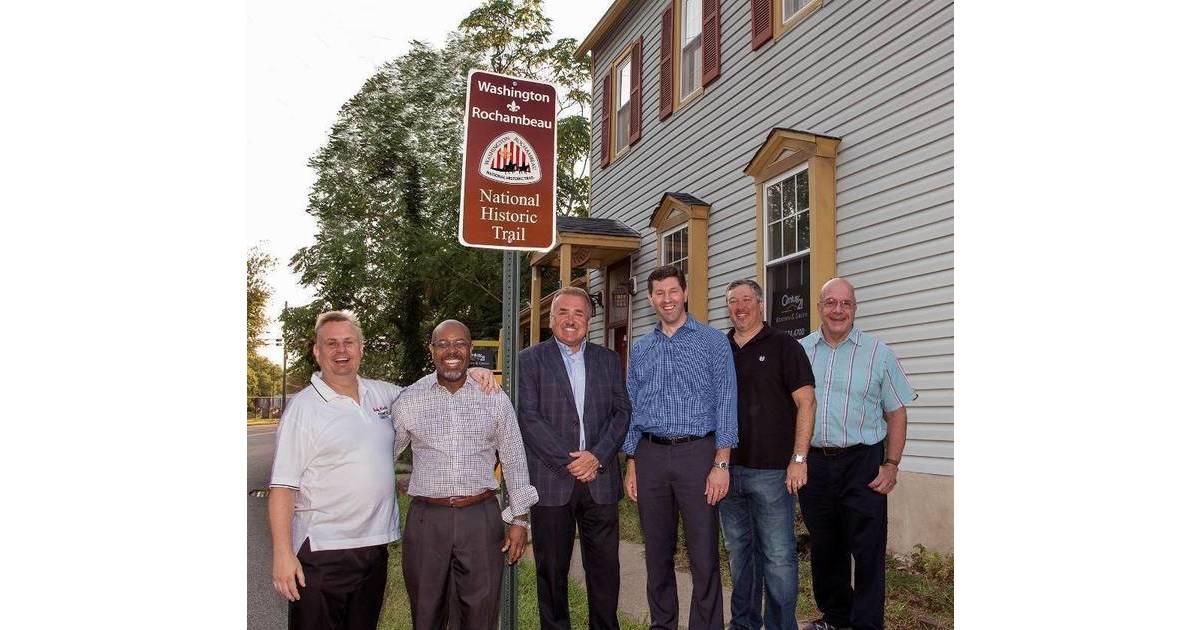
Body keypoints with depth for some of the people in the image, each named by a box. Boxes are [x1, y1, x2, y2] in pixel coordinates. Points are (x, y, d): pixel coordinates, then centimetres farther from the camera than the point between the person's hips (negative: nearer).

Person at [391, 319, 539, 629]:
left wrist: (519, 519, 4)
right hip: (426, 519, 0)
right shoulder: (408, 400, 1)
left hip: (481, 517, 0)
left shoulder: (495, 400, 2)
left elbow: (514, 461, 6)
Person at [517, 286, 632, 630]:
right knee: (551, 570, 9)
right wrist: (568, 462, -12)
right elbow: (528, 418, -7)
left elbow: (621, 412, 6)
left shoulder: (608, 360, 12)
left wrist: (597, 456, -8)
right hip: (551, 480, -2)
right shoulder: (529, 360, 1)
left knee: (605, 567, 9)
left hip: (600, 479, 3)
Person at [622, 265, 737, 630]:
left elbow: (726, 404, -4)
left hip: (697, 453, -4)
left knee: (703, 555, -1)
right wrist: (631, 464, 8)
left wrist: (721, 463, -12)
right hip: (651, 456, 4)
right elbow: (632, 409, 14)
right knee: (657, 552, 12)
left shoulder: (713, 342, 0)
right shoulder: (640, 349, 13)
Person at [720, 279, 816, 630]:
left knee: (778, 555, -1)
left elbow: (806, 402, -7)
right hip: (727, 469, 5)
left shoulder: (783, 346, -2)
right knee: (739, 551, 15)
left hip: (772, 469, -5)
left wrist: (799, 459, -13)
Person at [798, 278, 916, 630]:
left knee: (867, 549, 0)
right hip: (813, 464, 3)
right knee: (824, 546, 14)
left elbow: (896, 413, 1)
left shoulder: (878, 353, 0)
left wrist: (891, 465, -6)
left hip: (862, 463, -3)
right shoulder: (800, 350, 7)